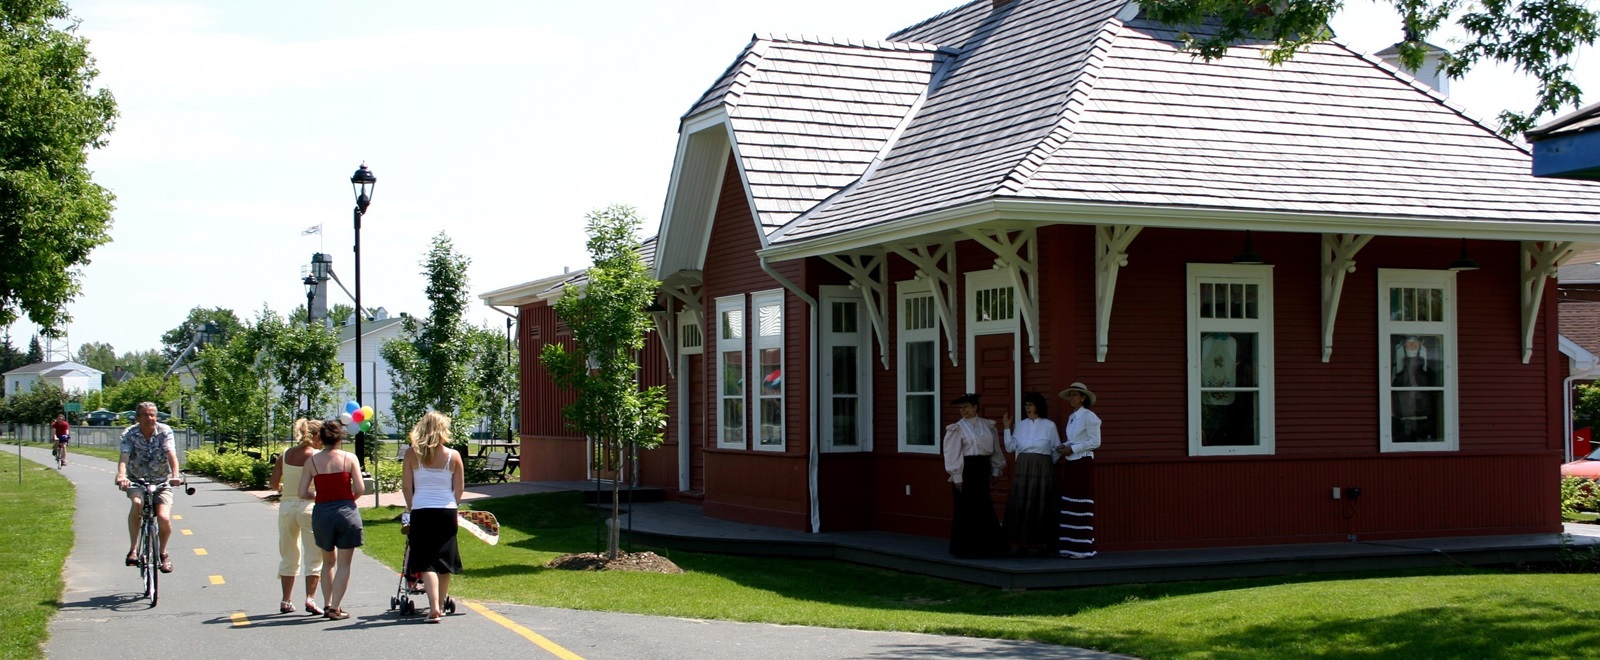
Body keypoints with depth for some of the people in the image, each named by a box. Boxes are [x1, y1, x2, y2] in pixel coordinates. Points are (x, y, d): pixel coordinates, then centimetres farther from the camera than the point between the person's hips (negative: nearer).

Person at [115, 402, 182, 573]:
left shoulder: (165, 431, -11)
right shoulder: (129, 434, -11)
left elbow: (171, 454, -24)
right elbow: (124, 456, -26)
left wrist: (175, 475, -43)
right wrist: (121, 475, -47)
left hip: (161, 481, 0)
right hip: (137, 480, 0)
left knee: (164, 518, -18)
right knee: (137, 503, -33)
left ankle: (163, 553, 11)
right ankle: (133, 549, -20)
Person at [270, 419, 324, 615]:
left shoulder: (285, 454, 5)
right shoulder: (316, 456, -8)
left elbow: (274, 484, 5)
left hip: (286, 506, 5)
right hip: (308, 506, -5)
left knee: (288, 555, 15)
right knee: (313, 555, 3)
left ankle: (286, 601, 18)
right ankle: (310, 598, -6)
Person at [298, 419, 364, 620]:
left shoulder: (312, 460, 0)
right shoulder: (349, 458, -4)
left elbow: (303, 493, -2)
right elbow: (360, 489, -8)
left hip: (322, 513, 2)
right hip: (346, 511, -2)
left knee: (328, 561, 20)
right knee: (344, 564, 5)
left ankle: (327, 605, 21)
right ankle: (335, 608, 1)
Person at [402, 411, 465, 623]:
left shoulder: (412, 454, -2)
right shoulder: (453, 455, -2)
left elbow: (406, 487, 0)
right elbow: (459, 489, 3)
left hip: (421, 511, -1)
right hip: (446, 511, 1)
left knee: (426, 562, -1)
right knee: (444, 560, 13)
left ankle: (434, 607, -17)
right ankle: (440, 606, 23)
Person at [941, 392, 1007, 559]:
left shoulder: (987, 425, 9)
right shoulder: (957, 428, -5)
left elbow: (995, 449, 15)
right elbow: (952, 454, -8)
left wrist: (997, 469, 13)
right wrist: (957, 477, -13)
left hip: (983, 468, 5)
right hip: (966, 469, -5)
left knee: (984, 508, 8)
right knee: (966, 509, -2)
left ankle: (985, 547, 17)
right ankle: (965, 548, 6)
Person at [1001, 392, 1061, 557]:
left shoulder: (1049, 425, 0)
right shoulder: (1020, 425, 8)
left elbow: (1056, 450, 5)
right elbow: (1010, 447, 2)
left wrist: (1047, 465, 9)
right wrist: (1007, 428, -3)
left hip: (1042, 468, -2)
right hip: (1022, 467, 2)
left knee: (1040, 505, 1)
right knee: (1021, 504, -2)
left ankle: (1039, 542, 9)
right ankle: (1022, 543, 2)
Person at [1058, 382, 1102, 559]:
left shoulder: (1089, 416, -9)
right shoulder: (1071, 417, 15)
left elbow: (1095, 442, -13)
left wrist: (1072, 449, -13)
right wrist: (1065, 446, 3)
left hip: (1083, 463, -8)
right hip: (1070, 464, 8)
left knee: (1081, 504, -8)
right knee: (1069, 505, 6)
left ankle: (1083, 548, -5)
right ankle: (1071, 547, 8)